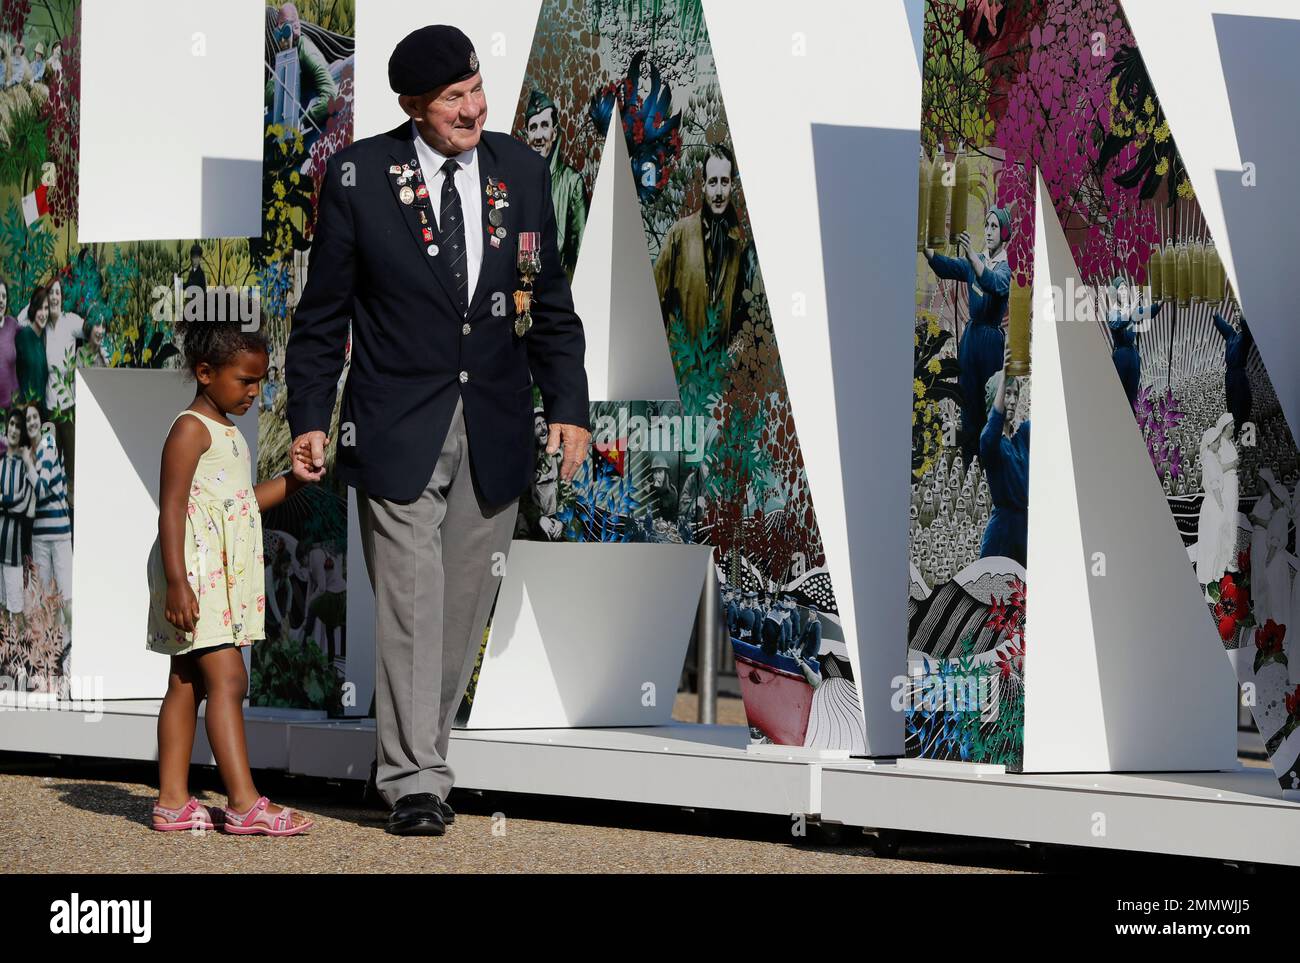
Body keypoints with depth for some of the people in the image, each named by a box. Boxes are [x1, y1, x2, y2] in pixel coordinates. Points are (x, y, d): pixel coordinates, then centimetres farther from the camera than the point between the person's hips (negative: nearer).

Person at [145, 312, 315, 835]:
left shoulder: (227, 432, 18)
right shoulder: (191, 429, -11)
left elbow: (243, 500, 26)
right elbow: (172, 508, -17)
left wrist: (292, 481, 11)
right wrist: (177, 581, -24)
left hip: (226, 574, 10)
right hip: (196, 571, -10)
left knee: (188, 685, 10)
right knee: (227, 679, -14)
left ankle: (172, 801, 12)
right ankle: (244, 804, -17)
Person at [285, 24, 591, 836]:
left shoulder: (521, 169, 4)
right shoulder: (358, 176, -4)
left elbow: (551, 305, 9)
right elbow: (324, 313, 1)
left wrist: (568, 407, 1)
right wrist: (311, 418, -4)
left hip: (495, 430, 3)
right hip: (398, 428, -3)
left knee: (466, 604, 8)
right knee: (410, 605, -6)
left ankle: (424, 747, 23)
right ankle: (413, 780, -1)